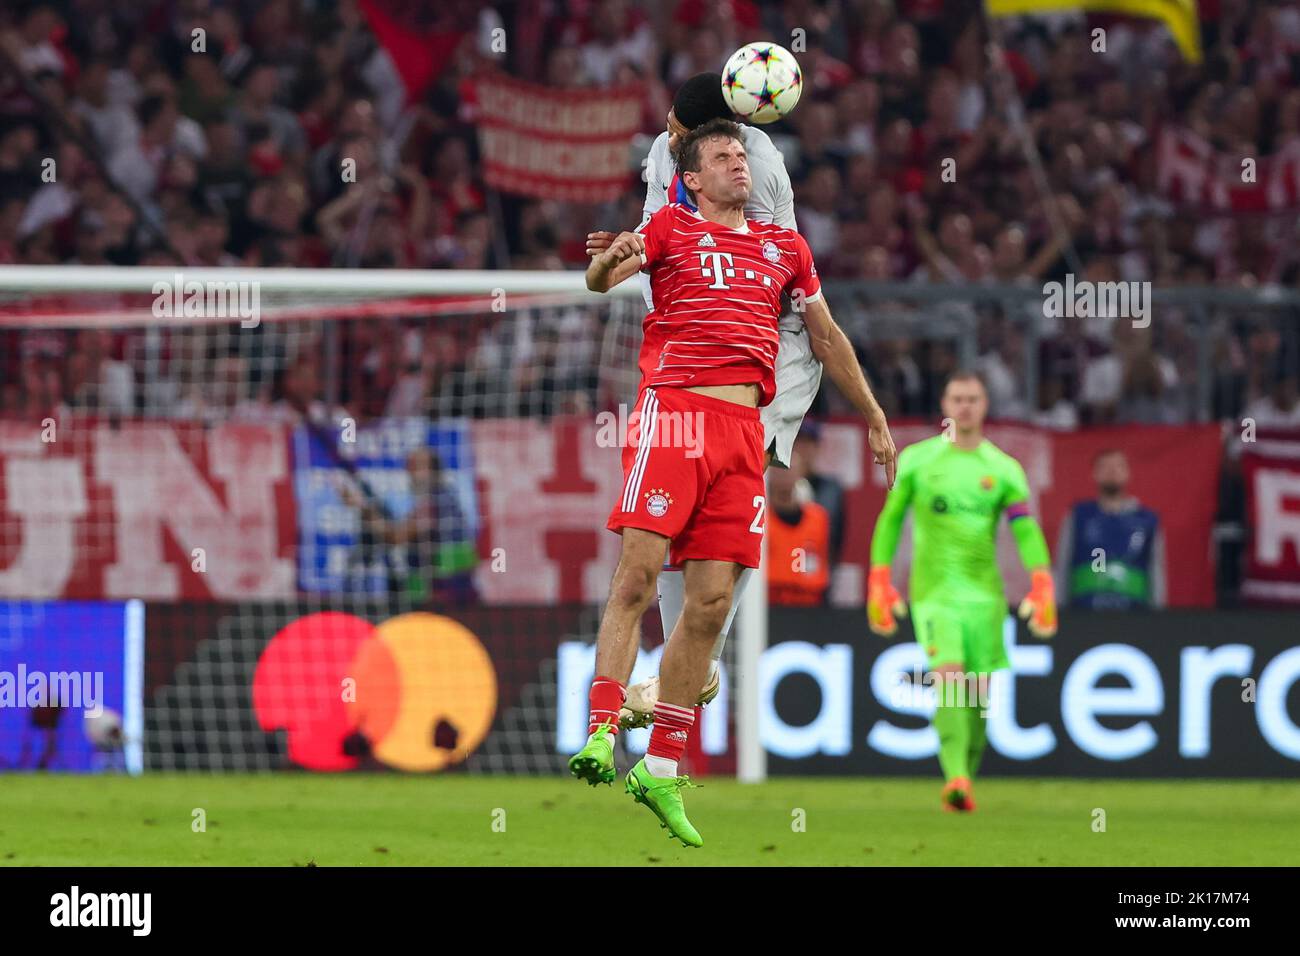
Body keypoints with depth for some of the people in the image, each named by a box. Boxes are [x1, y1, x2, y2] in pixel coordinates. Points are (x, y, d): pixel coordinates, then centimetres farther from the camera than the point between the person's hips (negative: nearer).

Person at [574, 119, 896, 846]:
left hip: (743, 430, 4)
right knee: (638, 578, -16)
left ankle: (663, 770, 5)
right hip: (674, 409, -4)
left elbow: (827, 336, 30)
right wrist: (610, 262, -27)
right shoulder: (672, 228, 10)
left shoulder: (784, 247, 23)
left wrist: (875, 419, 30)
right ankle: (602, 732, -18)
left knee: (711, 606, 0)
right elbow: (600, 279, -3)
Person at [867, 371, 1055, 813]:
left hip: (984, 590, 2)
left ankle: (967, 780, 18)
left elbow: (1025, 530, 0)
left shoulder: (1003, 469, 6)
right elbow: (890, 519, 9)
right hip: (933, 589, -2)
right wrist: (879, 582, 3)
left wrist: (1041, 586, -13)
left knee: (978, 693, 3)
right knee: (949, 675, -20)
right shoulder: (916, 460, 4)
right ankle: (955, 777, -31)